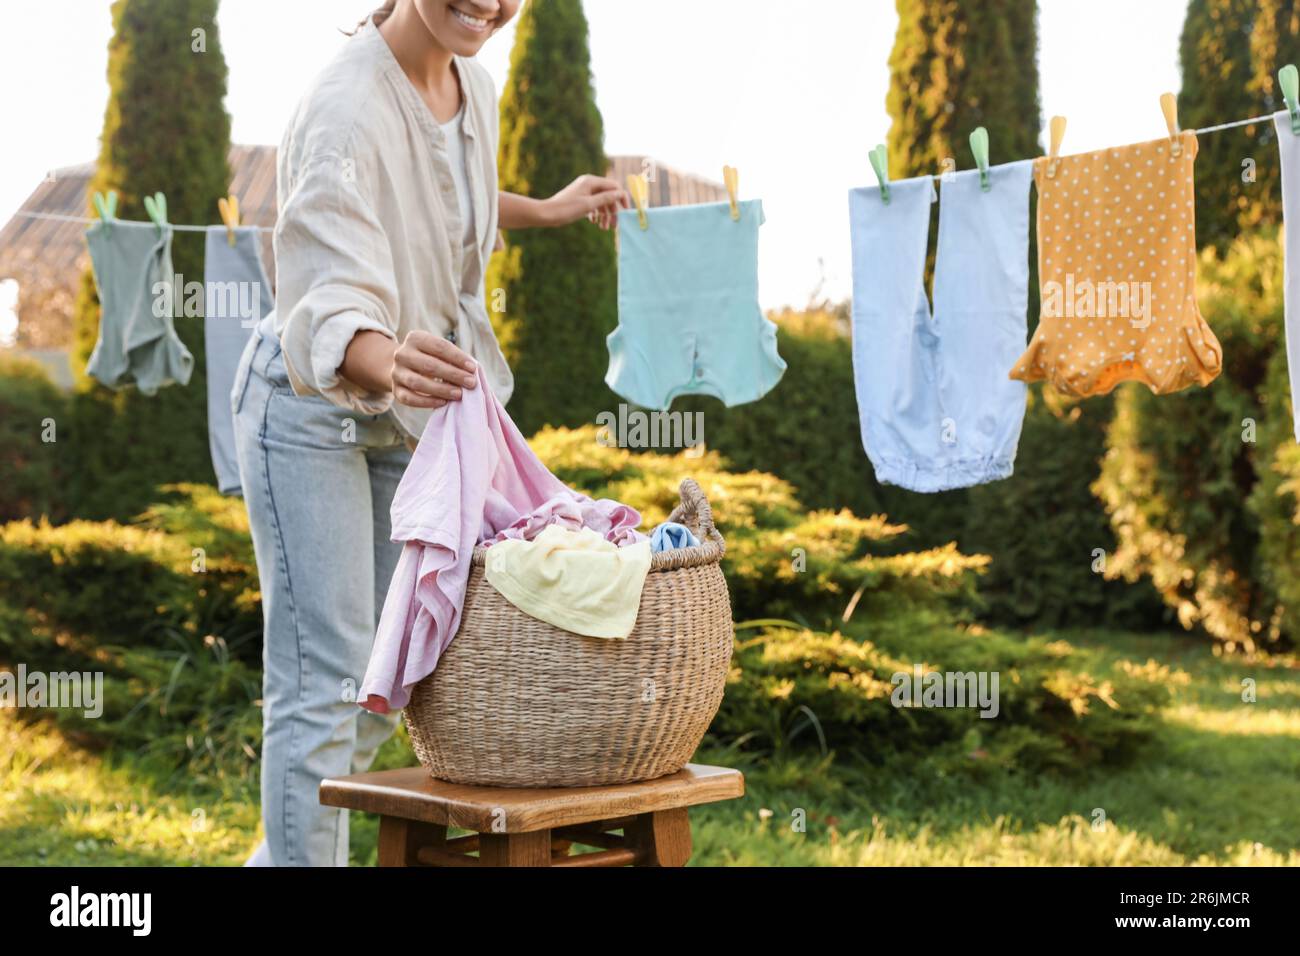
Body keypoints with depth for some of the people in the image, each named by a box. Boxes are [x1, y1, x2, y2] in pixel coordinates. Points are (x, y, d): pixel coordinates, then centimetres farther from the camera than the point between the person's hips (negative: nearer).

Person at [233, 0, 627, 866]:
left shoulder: (473, 86, -3)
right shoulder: (347, 109, -28)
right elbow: (333, 310, -40)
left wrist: (545, 211, 25)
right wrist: (388, 362, -60)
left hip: (407, 413, 8)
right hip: (311, 412, -8)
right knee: (326, 680, -9)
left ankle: (284, 852, 30)